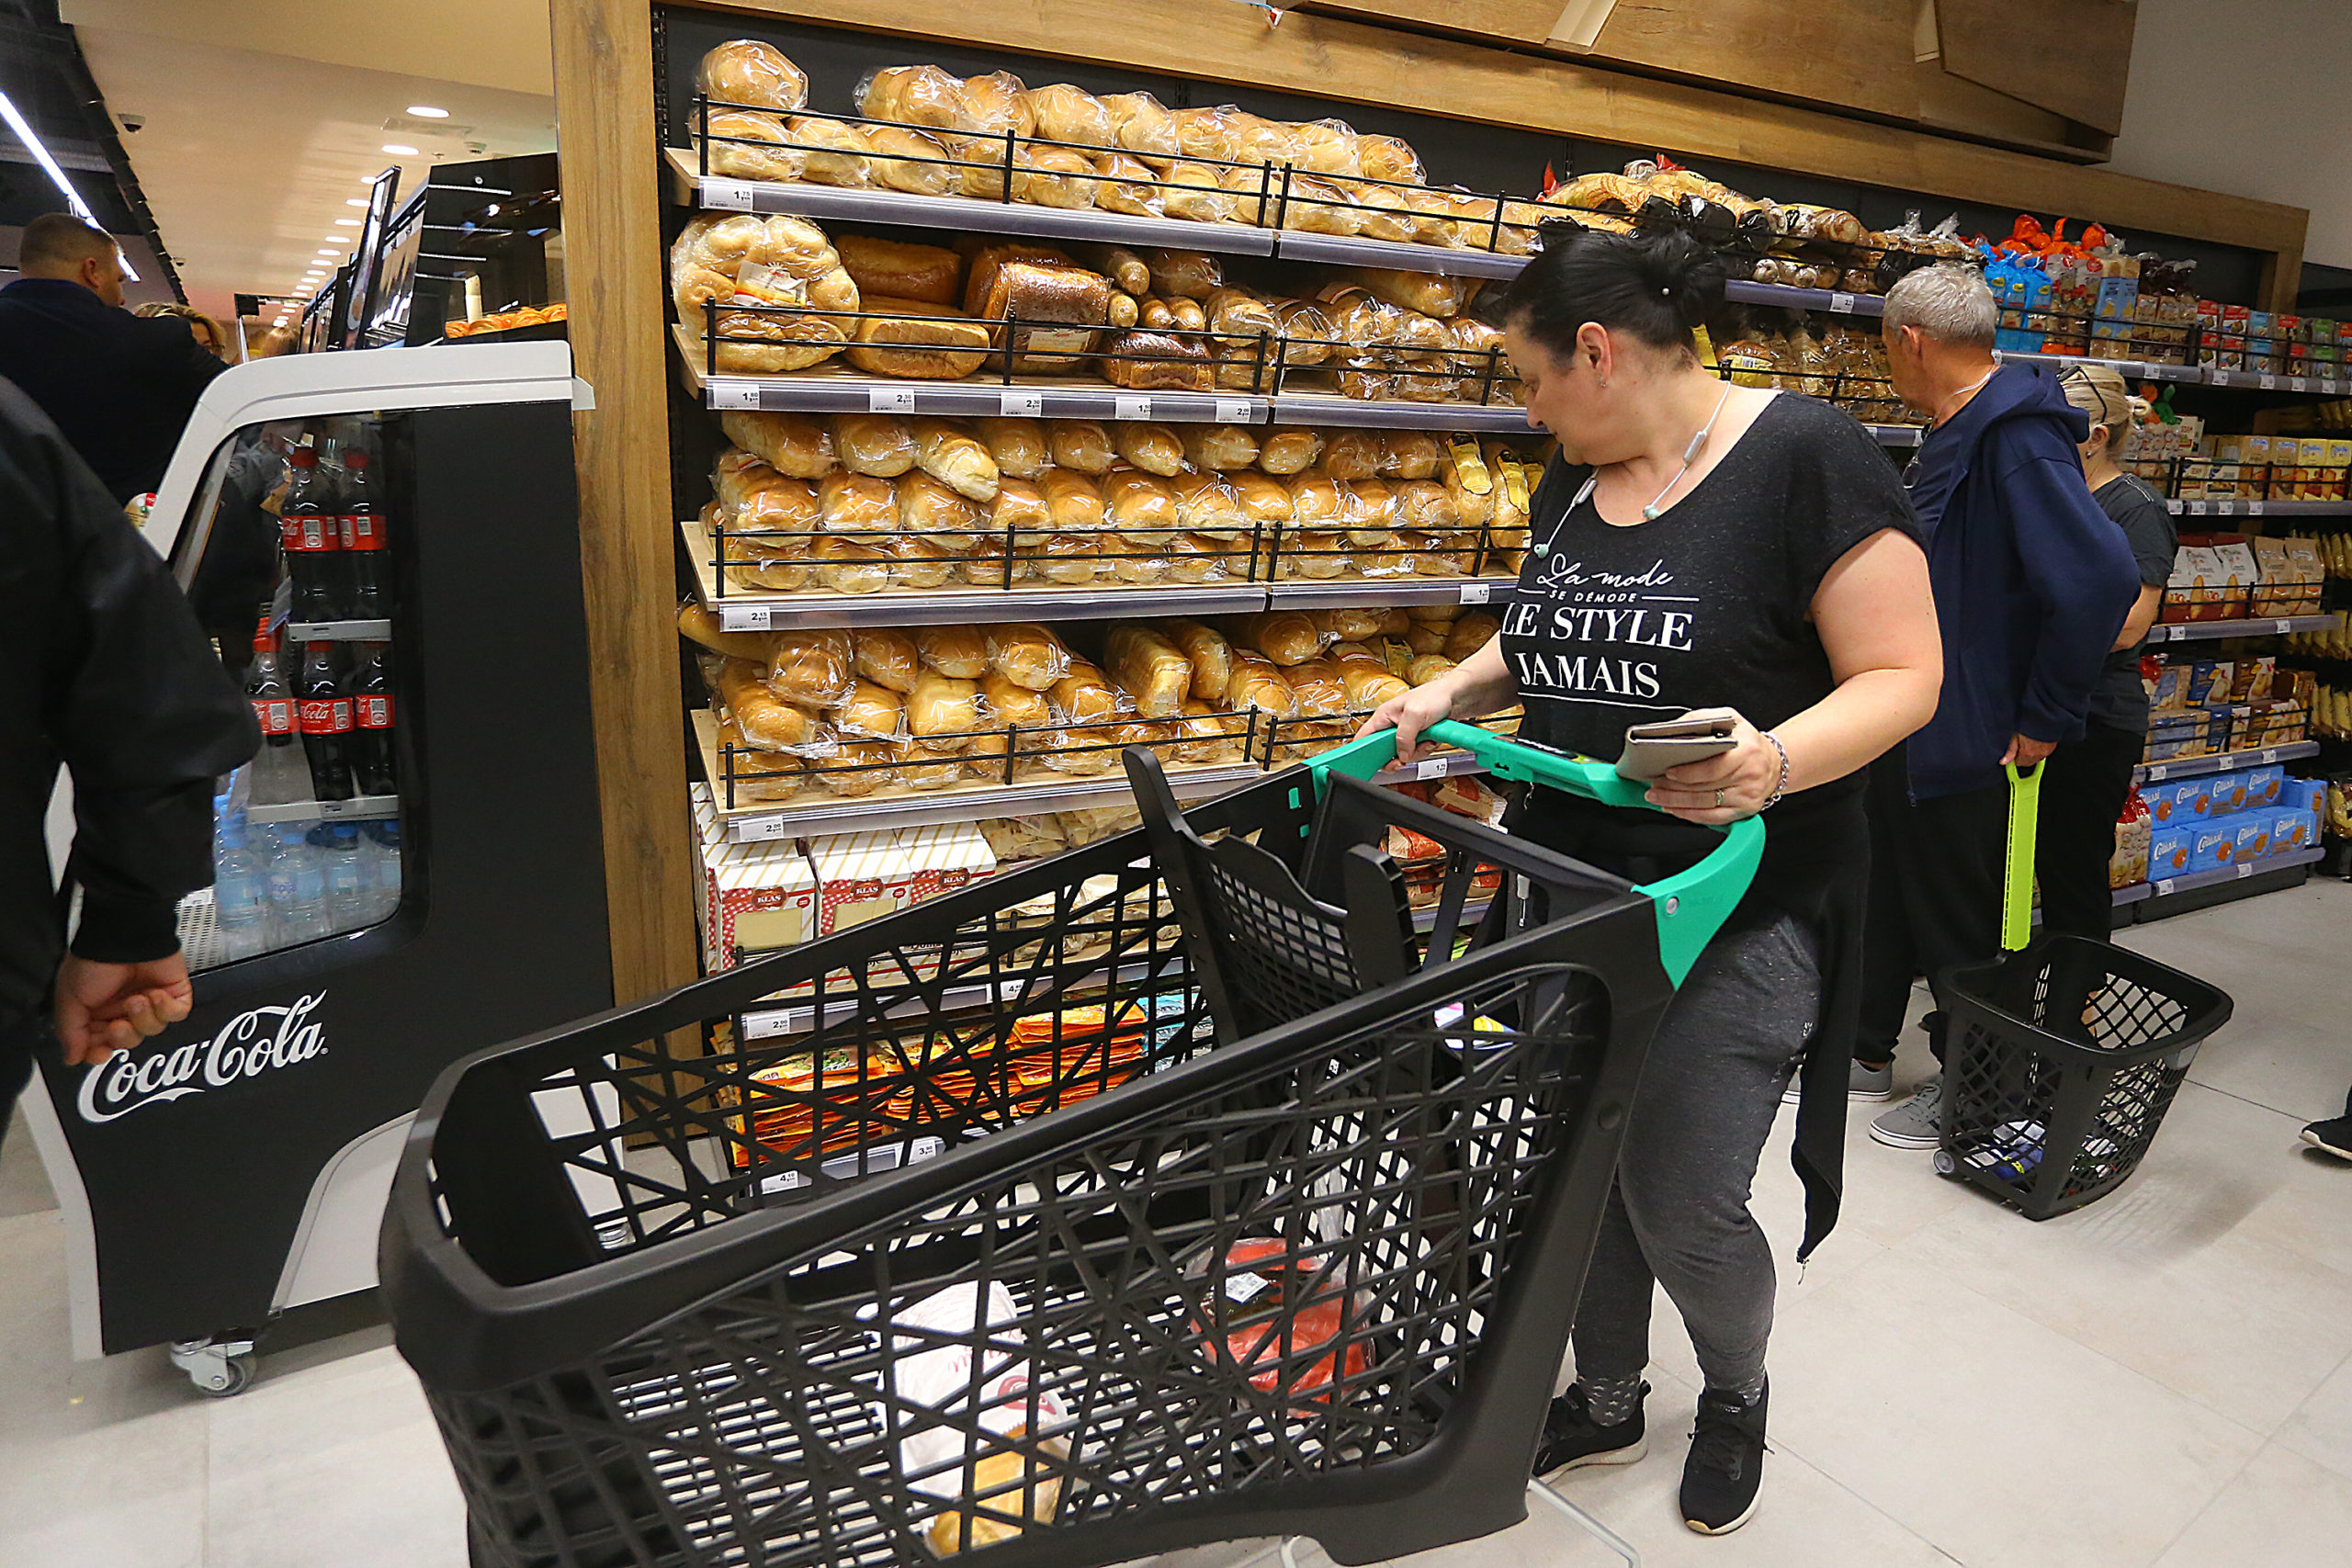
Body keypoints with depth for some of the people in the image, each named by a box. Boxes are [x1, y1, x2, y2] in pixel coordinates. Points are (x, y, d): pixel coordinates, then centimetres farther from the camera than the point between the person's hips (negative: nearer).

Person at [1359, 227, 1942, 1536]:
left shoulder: (1806, 457, -14)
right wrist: (1449, 694, 5)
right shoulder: (1575, 483, 8)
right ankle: (1608, 1402, 40)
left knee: (1683, 1206, 1)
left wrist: (1771, 764, -32)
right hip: (1567, 890, 7)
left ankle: (1739, 1395, 36)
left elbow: (1901, 678, -15)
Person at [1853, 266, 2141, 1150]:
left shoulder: (2018, 441, -22)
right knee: (1881, 887, 18)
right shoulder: (1953, 435, 10)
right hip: (1903, 724, 9)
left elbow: (2101, 582, -30)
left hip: (1964, 741, -9)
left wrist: (2043, 720, -22)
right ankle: (1866, 1051, 35)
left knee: (1955, 917, 7)